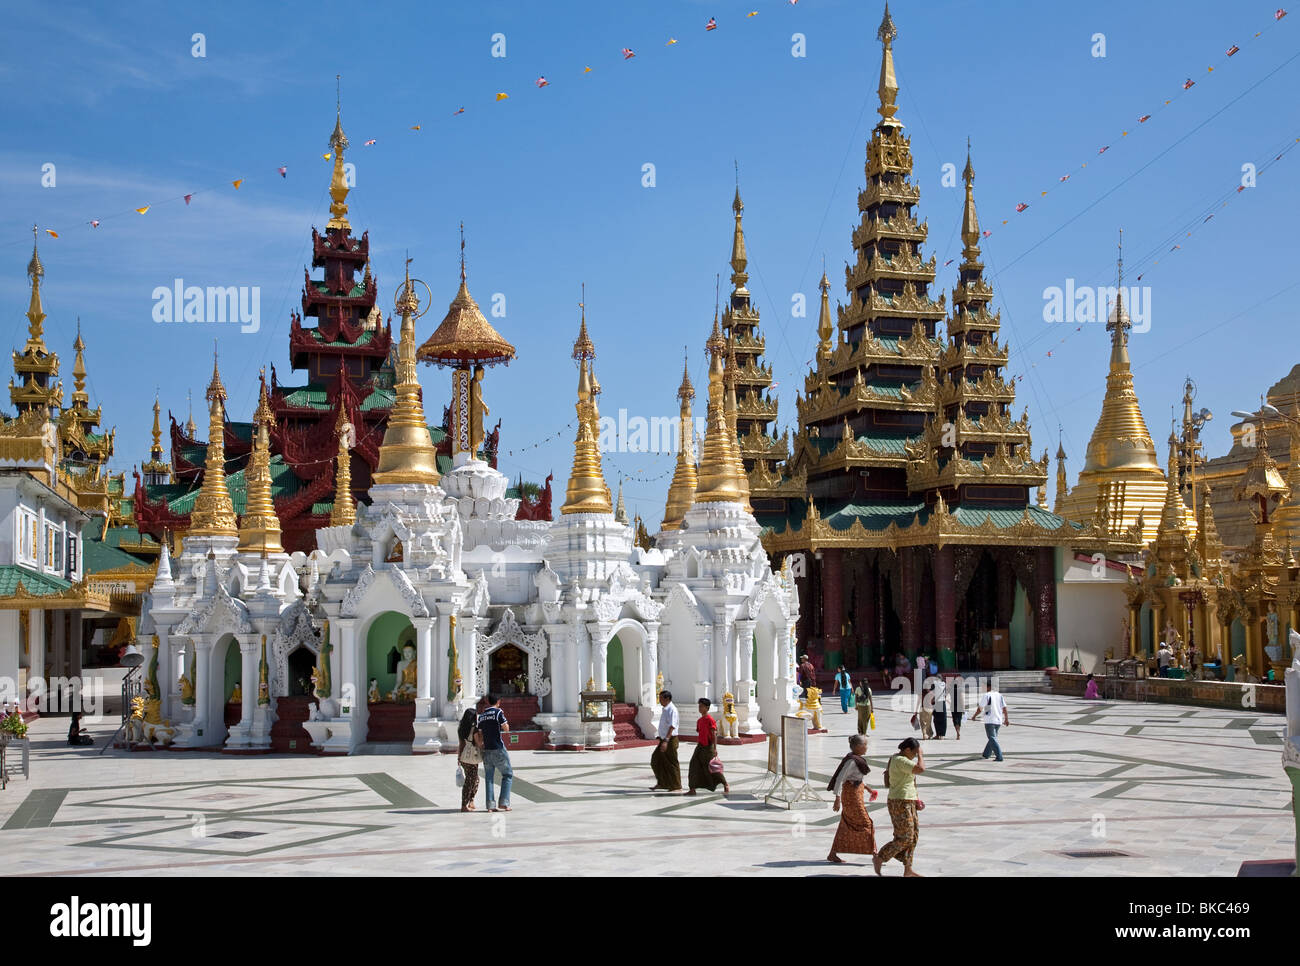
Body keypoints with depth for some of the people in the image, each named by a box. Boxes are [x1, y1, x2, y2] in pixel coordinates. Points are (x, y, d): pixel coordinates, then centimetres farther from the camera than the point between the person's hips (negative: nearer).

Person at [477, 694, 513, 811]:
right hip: (498, 749, -5)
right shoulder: (498, 713, -8)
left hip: (486, 750, 5)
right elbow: (506, 729, -6)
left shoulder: (481, 716, 11)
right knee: (508, 774, 6)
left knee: (489, 777, 8)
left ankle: (490, 805, 3)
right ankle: (504, 803, -3)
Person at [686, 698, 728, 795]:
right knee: (694, 766, -3)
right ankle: (692, 789, -2)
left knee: (713, 768, 0)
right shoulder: (699, 721, 12)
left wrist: (715, 748, -19)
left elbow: (714, 734, -14)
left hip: (708, 747, -7)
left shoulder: (710, 719, -11)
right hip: (700, 747, 7)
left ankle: (726, 786, 16)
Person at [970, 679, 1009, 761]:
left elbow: (980, 709, -9)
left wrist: (974, 716, 6)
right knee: (992, 738, 19)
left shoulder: (986, 695, -10)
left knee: (993, 739, -5)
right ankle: (985, 755, 32)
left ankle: (999, 757, -15)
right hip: (998, 721, 7)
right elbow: (1004, 708, 8)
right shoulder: (999, 695, 8)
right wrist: (1006, 719, 18)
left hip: (990, 721, -7)